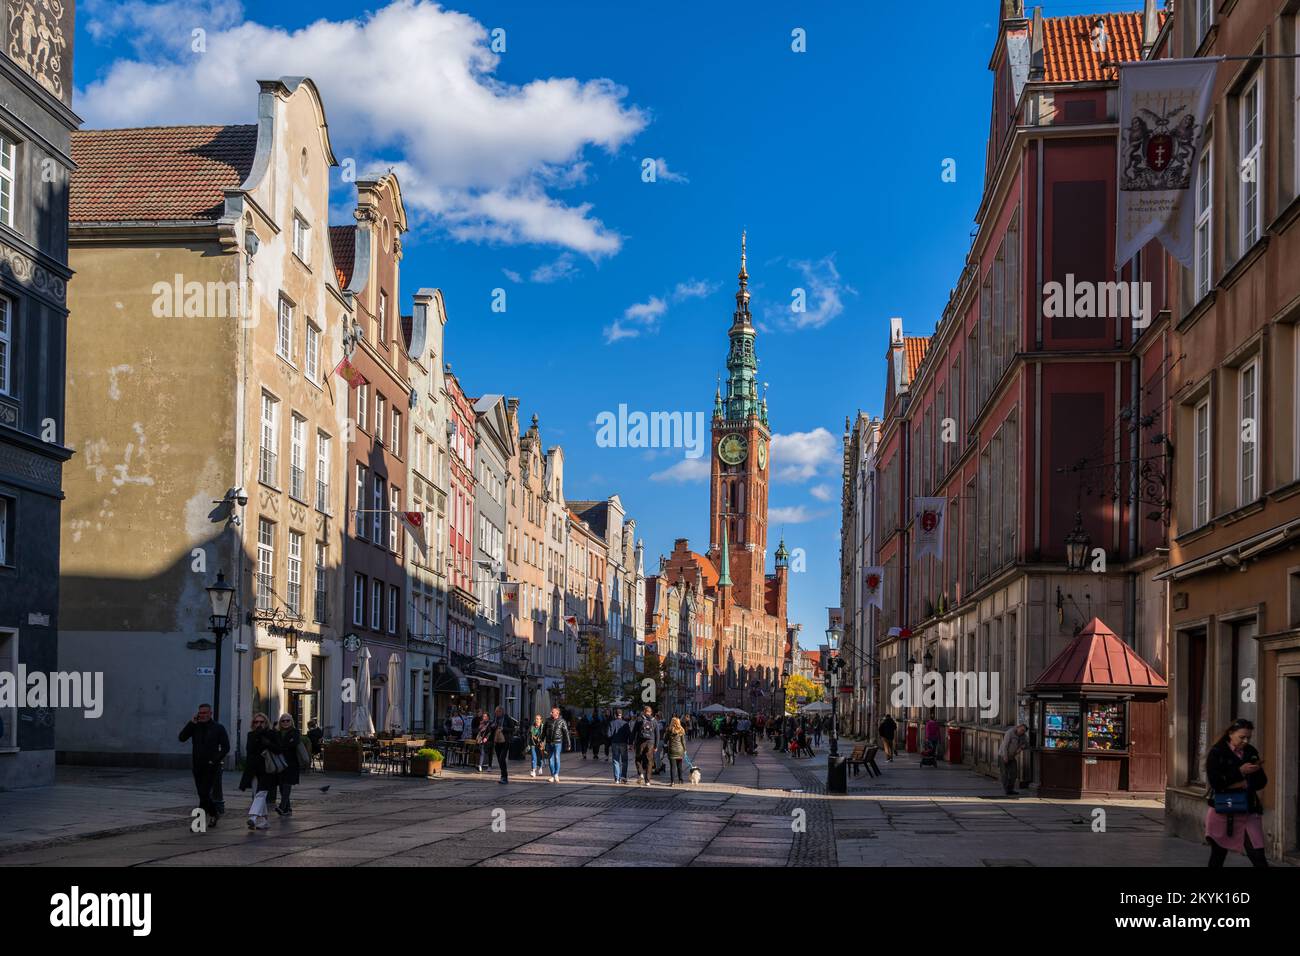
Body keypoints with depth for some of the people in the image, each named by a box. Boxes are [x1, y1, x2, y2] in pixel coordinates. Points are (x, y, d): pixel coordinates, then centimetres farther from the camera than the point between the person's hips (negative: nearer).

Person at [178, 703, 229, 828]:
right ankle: (214, 814, 28)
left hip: (211, 767, -5)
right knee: (203, 794, 10)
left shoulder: (218, 728, -1)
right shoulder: (195, 727, 9)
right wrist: (191, 723, -11)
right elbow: (182, 738, -5)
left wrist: (215, 760, -13)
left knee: (204, 794, -12)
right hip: (197, 766, 5)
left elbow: (226, 747, -3)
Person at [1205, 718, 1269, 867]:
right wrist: (1241, 772, -21)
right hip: (1222, 810, -3)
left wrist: (1245, 784, -13)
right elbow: (1215, 782, -16)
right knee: (1218, 855, 8)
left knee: (1258, 856, -8)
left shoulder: (1251, 752, 8)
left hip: (1248, 810, 3)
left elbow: (1262, 782, 7)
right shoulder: (1216, 753, -6)